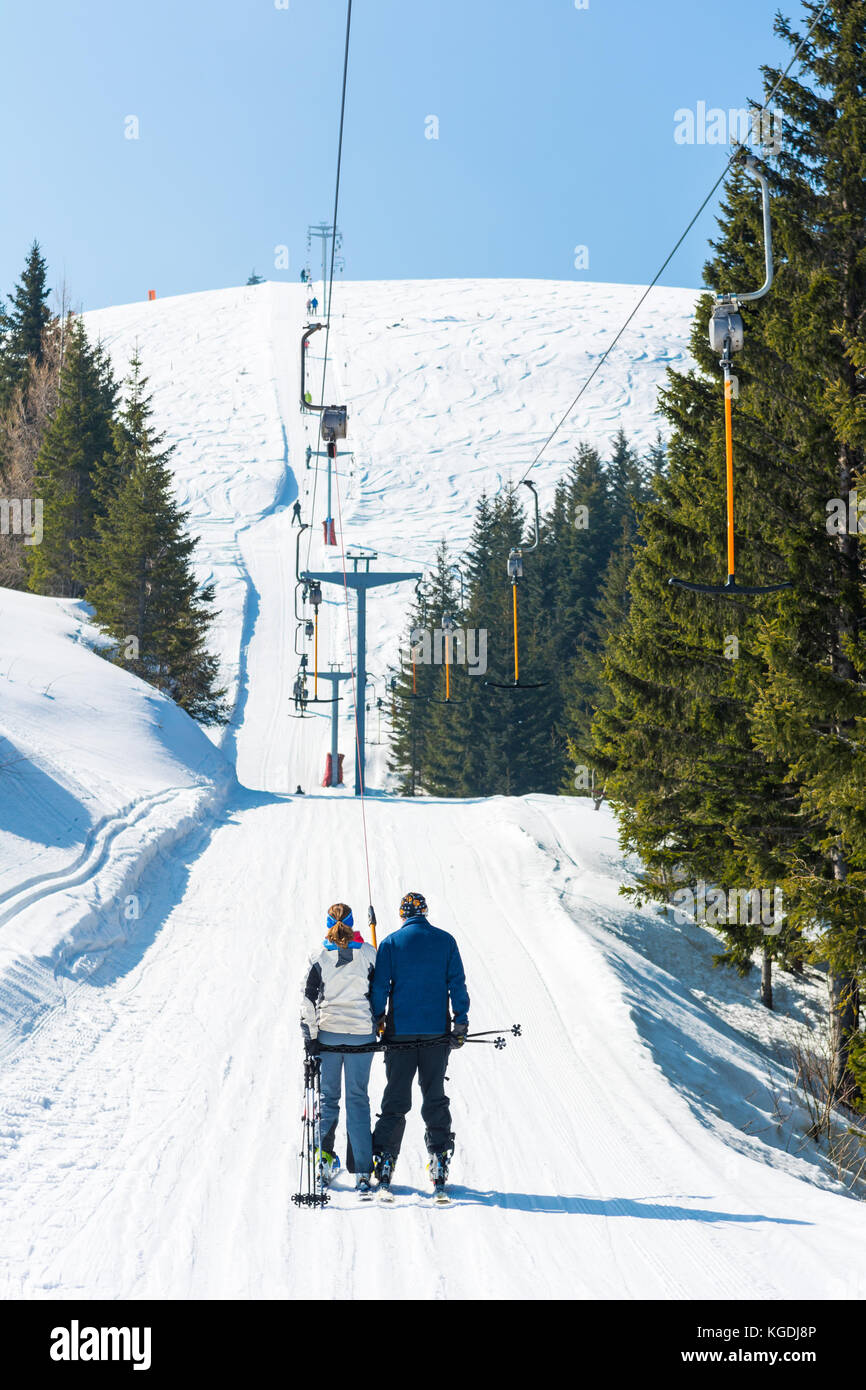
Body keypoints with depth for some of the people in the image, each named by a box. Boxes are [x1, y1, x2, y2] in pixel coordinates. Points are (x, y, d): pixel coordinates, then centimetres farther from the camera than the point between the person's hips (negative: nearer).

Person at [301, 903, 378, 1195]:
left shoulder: (319, 957, -2)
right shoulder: (368, 953, -1)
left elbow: (309, 1001, -4)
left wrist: (309, 1039, -2)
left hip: (328, 1033, 0)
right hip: (362, 1034, 0)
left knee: (328, 1097, 13)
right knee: (358, 1099, 4)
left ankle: (325, 1158, 6)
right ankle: (362, 1173, 0)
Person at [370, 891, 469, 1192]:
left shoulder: (391, 942, -2)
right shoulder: (445, 941, 3)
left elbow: (380, 986, -4)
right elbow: (457, 984, 1)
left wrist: (377, 1019, 6)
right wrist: (461, 1023, 5)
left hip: (401, 1030, -1)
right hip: (436, 1030, 1)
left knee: (395, 1098, 6)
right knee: (435, 1097, 9)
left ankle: (383, 1160, 3)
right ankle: (439, 1159, 4)